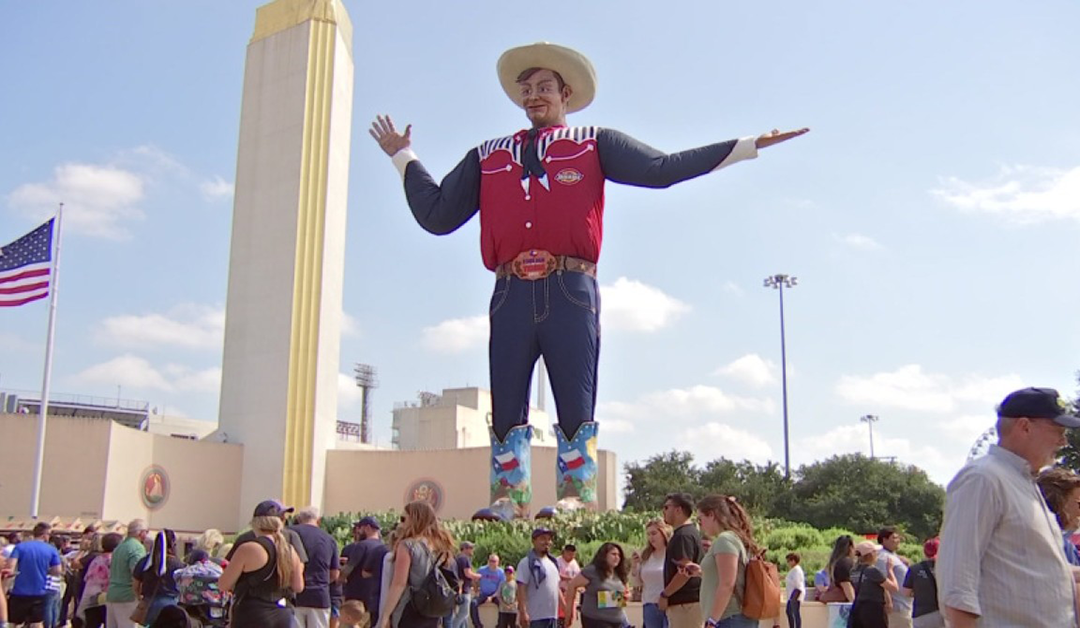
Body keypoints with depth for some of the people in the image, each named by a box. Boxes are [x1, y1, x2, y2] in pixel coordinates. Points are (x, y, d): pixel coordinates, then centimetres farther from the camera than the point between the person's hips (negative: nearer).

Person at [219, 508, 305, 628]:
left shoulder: (248, 549, -11)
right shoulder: (290, 551, 8)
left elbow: (223, 585, -7)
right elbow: (298, 587, 14)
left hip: (252, 618, -7)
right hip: (282, 617, 7)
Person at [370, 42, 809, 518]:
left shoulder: (594, 145, 18)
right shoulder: (488, 157, 25)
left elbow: (661, 169, 8)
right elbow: (437, 215, 24)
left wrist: (747, 146, 4)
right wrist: (404, 157, 31)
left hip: (570, 292, -2)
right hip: (511, 295, 3)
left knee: (576, 406, -6)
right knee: (506, 407, 0)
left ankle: (575, 500, -2)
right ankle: (508, 500, 5)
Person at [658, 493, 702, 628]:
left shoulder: (683, 535, -15)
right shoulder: (692, 532, 17)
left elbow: (685, 572, -22)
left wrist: (665, 595, -13)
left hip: (685, 603, -10)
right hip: (690, 601, 10)